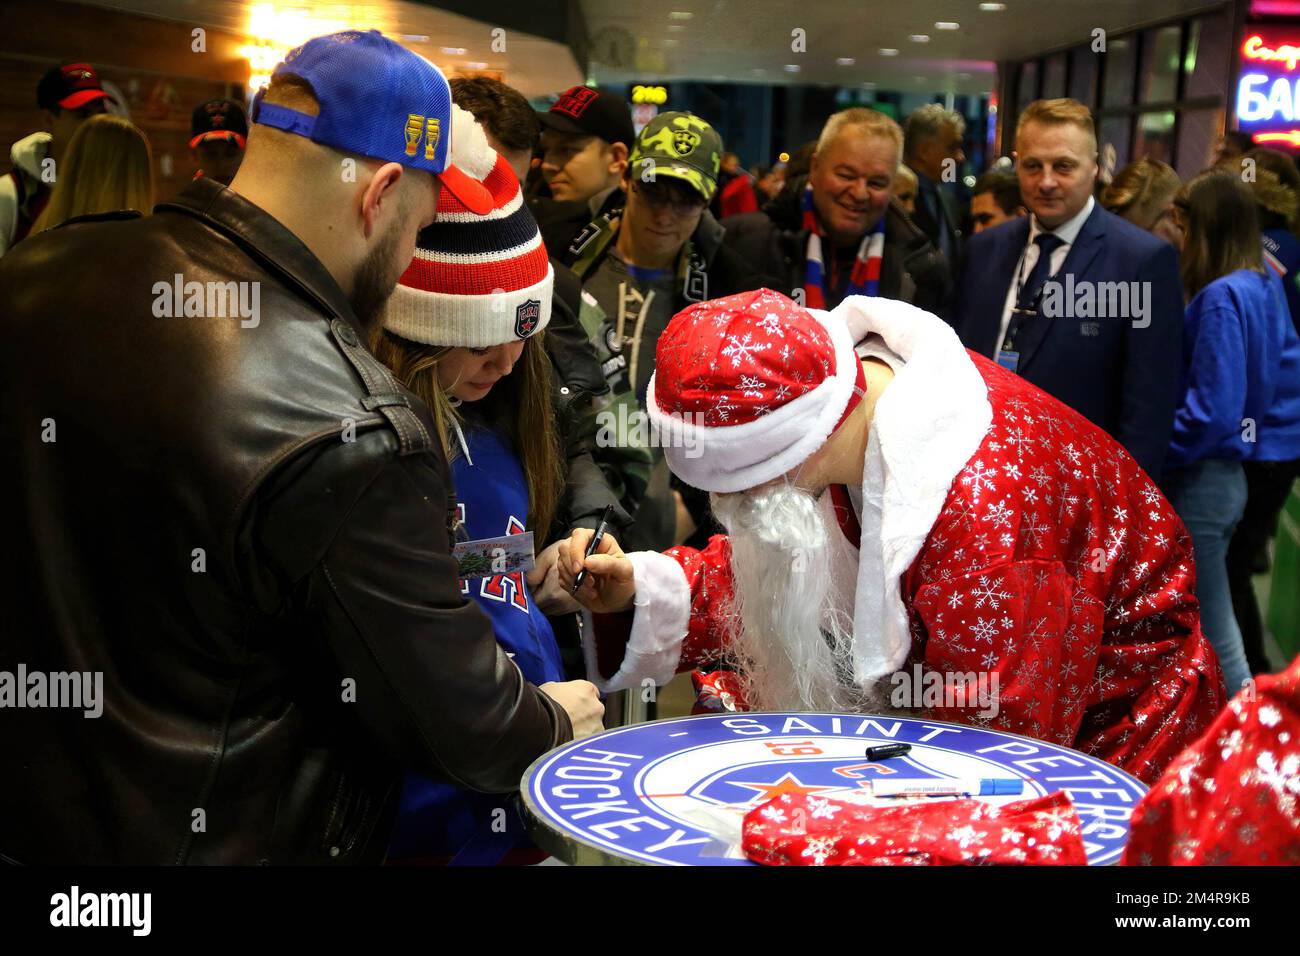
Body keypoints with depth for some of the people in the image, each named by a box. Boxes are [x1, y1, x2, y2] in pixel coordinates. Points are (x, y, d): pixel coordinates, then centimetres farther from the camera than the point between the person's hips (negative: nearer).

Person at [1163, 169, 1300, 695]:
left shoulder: (1221, 298, -20)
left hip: (1204, 478, -9)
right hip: (1235, 469, 9)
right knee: (1212, 618, 20)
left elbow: (1210, 411, -23)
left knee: (1209, 635, 2)